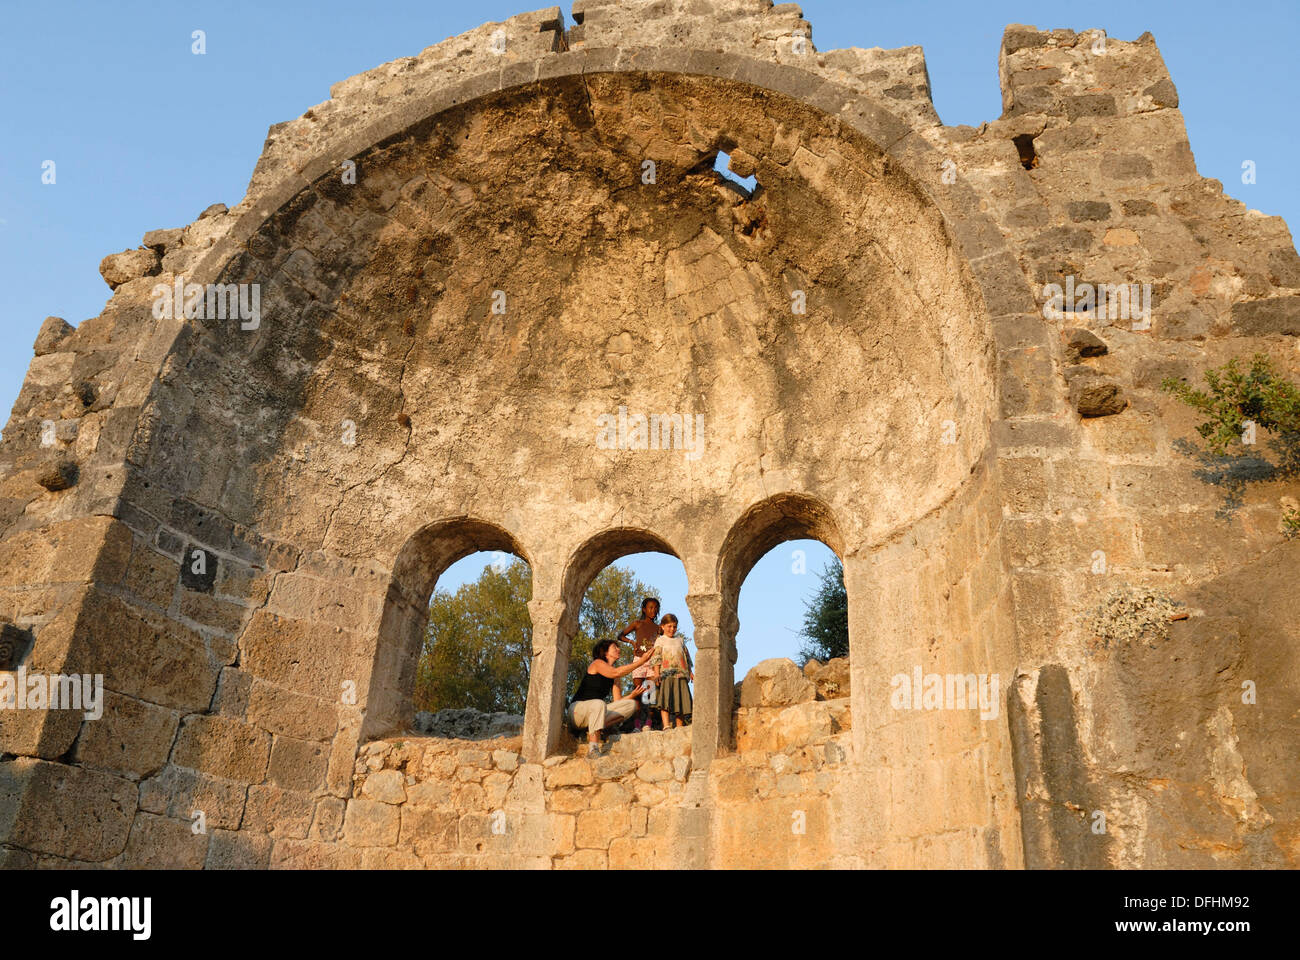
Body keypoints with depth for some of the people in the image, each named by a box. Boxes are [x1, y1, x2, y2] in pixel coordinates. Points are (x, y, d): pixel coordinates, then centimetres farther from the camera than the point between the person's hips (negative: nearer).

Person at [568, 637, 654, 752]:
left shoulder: (614, 678, 16)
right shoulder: (597, 663, -5)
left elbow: (618, 700, 6)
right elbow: (616, 672, -26)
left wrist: (632, 694, -14)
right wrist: (641, 661, -25)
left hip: (595, 711, 8)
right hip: (578, 708, -8)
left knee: (631, 704, -5)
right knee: (599, 704, -40)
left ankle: (593, 730, -17)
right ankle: (594, 749, -40)